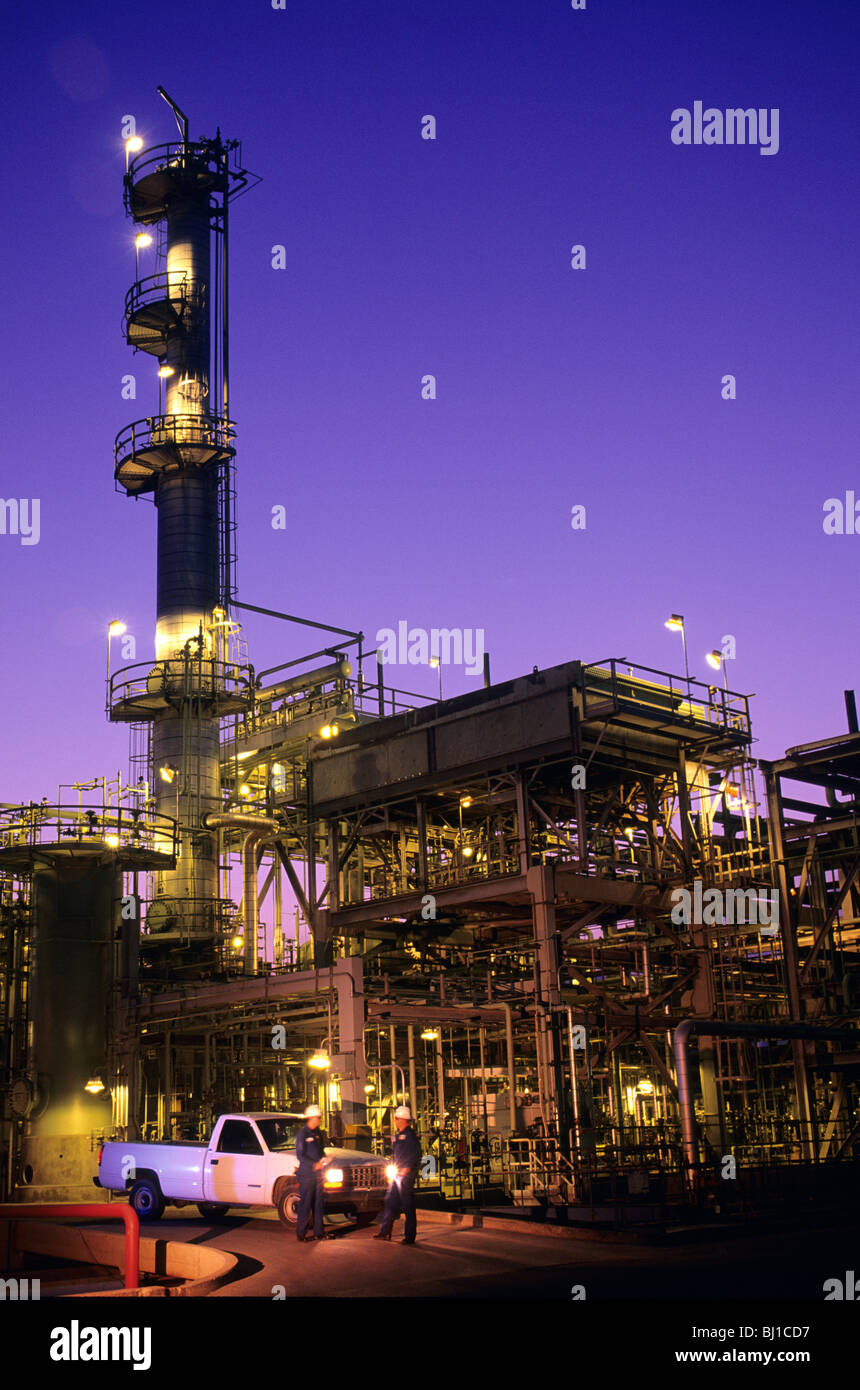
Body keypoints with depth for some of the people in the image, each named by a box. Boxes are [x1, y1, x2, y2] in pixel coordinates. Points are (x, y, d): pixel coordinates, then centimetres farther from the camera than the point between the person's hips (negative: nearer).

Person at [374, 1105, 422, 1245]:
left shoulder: (410, 1135, -12)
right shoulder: (399, 1135, 16)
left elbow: (415, 1153, -19)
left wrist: (407, 1168, -21)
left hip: (406, 1175, -10)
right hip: (397, 1174, 10)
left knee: (408, 1206, -4)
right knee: (390, 1202, 12)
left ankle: (410, 1237, 1)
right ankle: (385, 1232, 20)